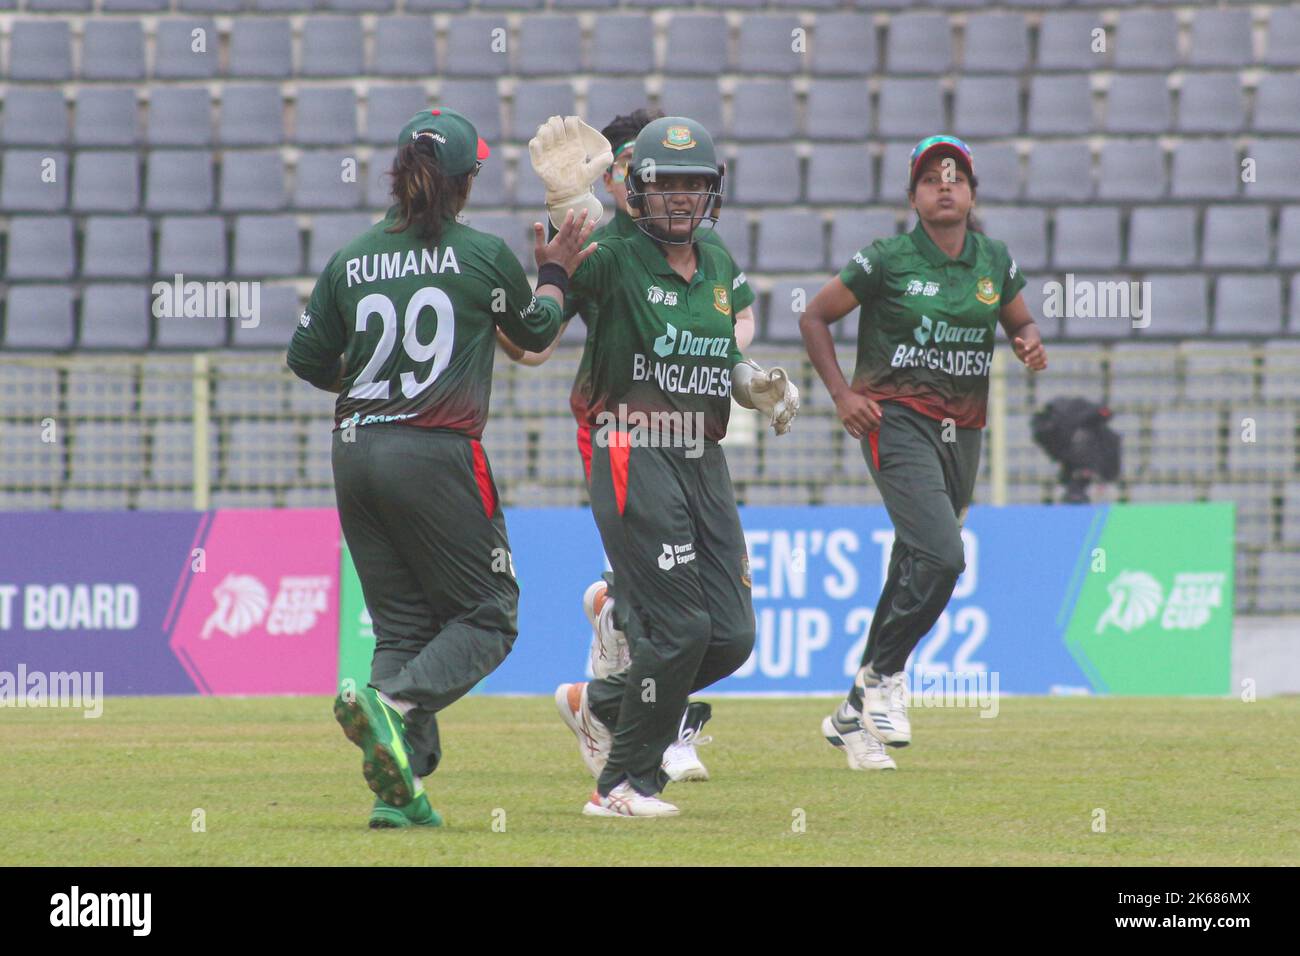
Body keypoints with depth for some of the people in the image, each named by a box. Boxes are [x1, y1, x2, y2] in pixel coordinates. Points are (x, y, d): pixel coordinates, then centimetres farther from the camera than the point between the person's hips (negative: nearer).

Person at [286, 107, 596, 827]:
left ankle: (399, 791, -2)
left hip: (354, 454, 5)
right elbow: (535, 331, 15)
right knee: (487, 614, 4)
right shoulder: (483, 256, -2)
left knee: (403, 624, 11)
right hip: (437, 456, -5)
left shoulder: (350, 262, 7)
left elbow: (307, 360, 12)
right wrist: (555, 272, 33)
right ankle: (392, 705, -23)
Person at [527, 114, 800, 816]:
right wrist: (562, 201, -43)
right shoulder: (618, 263, -6)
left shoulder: (719, 269, 14)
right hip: (635, 461, -7)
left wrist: (760, 387, 3)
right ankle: (626, 783, 3)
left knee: (730, 637, 5)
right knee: (679, 627, -11)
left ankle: (599, 703, 26)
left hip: (705, 464, 7)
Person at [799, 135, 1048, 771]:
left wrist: (1030, 343, 0)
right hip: (898, 421, -5)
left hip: (962, 430, 5)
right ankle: (883, 677, -4)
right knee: (940, 557, -23)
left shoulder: (994, 262, 8)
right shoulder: (888, 260, -5)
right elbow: (814, 317, 3)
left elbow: (1020, 321, 24)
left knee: (917, 571, 7)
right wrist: (841, 394, -7)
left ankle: (854, 717, 17)